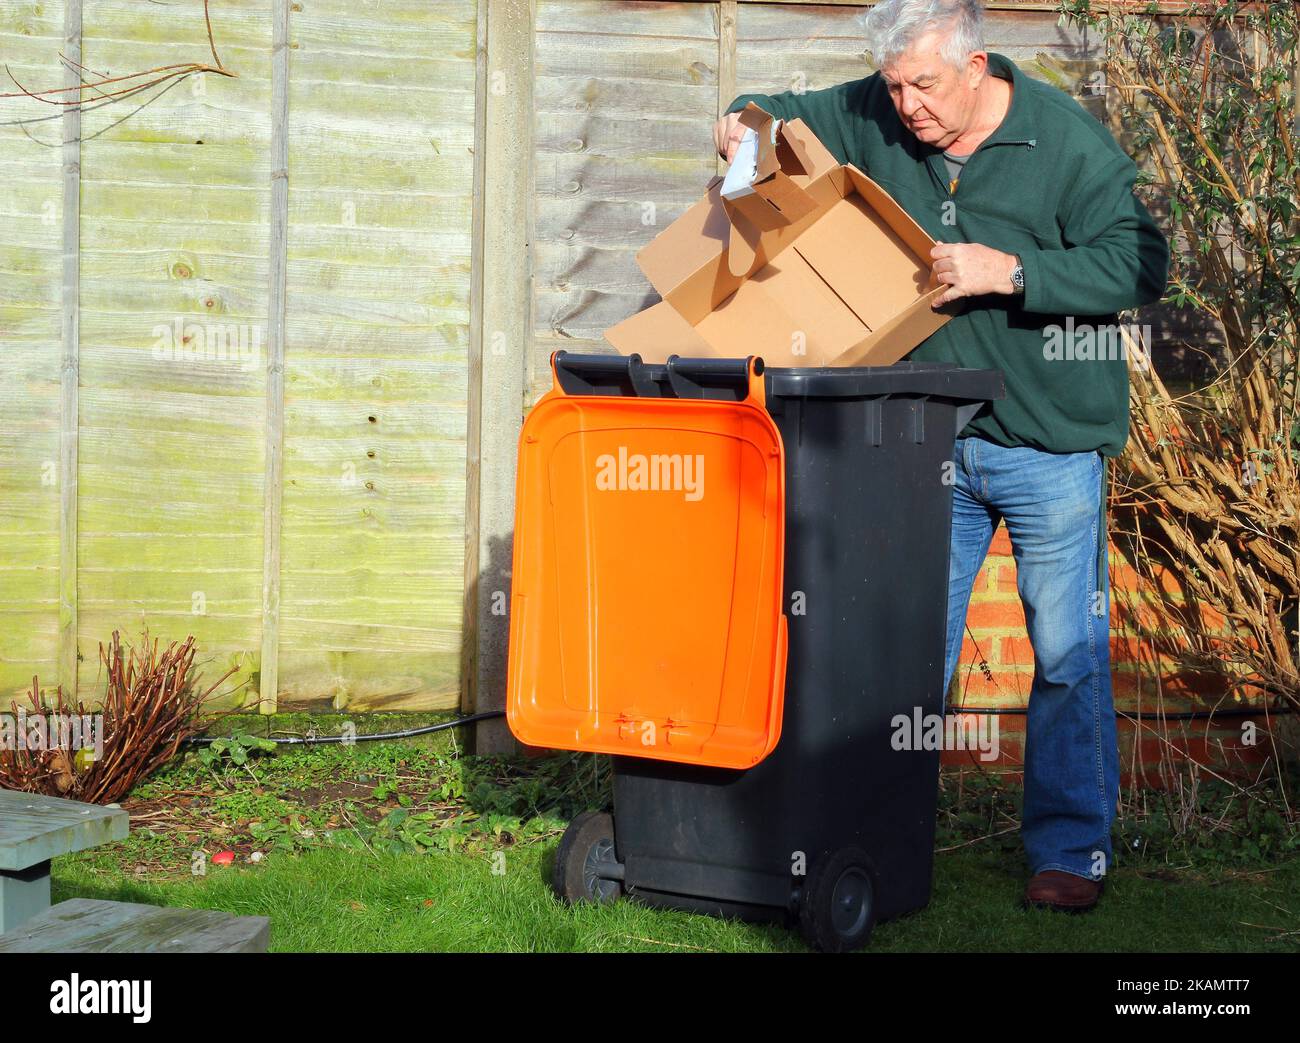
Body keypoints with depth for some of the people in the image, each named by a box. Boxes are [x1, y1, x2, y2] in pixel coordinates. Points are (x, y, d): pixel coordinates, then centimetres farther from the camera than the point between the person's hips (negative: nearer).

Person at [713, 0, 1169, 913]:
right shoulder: (873, 119, 2)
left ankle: (1071, 850, 13)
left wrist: (1011, 270, -23)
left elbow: (1142, 264, -14)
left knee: (1067, 651, 1)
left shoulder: (1066, 141, -10)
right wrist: (745, 119, -5)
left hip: (1049, 443, -3)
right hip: (930, 438, 4)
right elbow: (793, 116, 19)